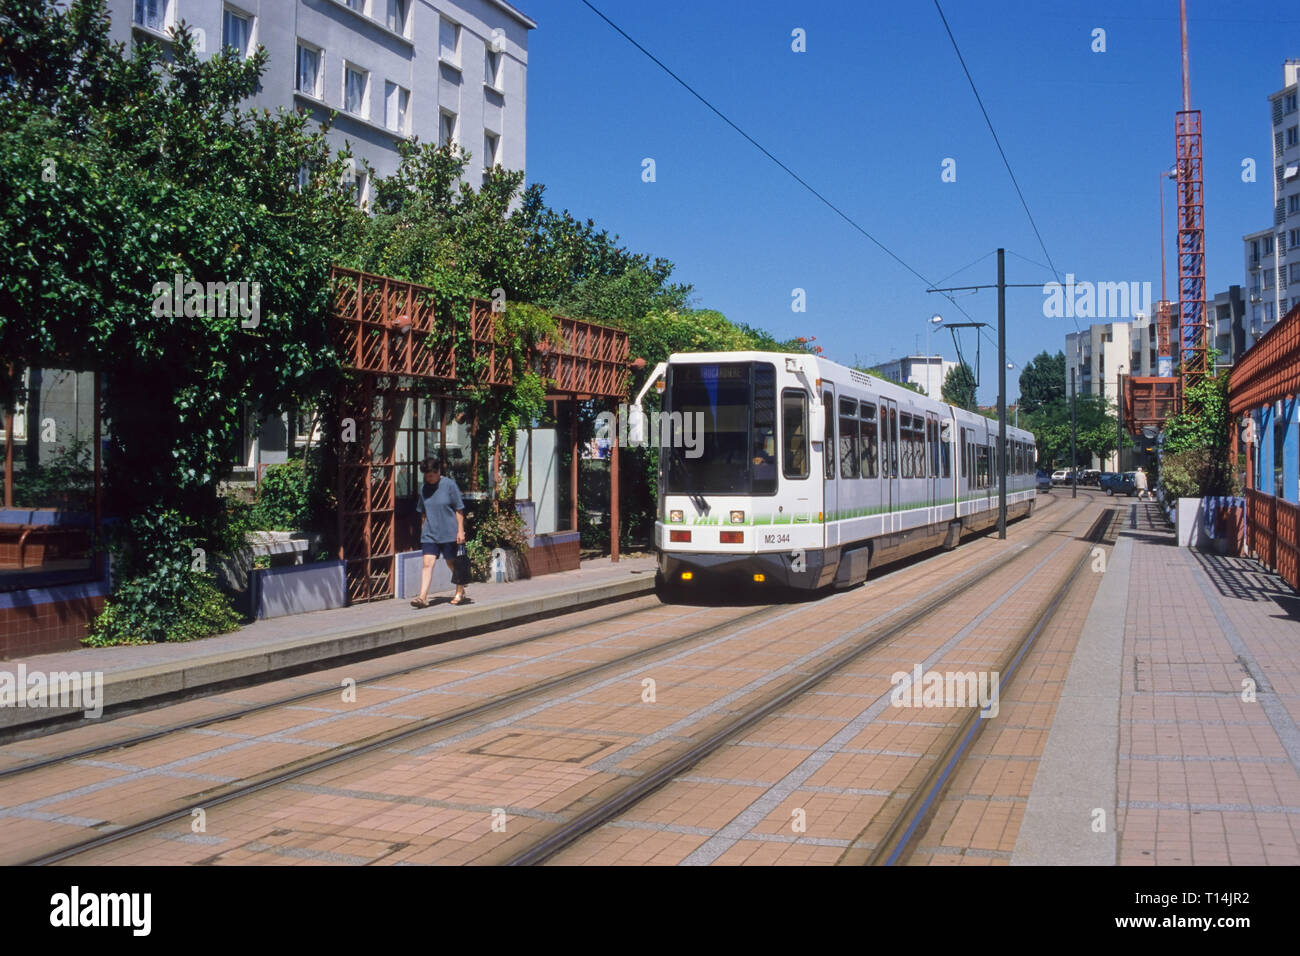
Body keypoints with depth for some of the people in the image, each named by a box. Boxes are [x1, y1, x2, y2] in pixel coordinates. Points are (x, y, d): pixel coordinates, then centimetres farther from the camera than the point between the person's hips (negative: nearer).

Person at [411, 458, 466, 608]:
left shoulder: (449, 485, -6)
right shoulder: (424, 488, 6)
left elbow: (459, 510, -4)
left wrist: (460, 530, -7)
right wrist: (424, 527, 17)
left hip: (449, 533, -3)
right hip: (429, 534, 3)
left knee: (452, 563, 9)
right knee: (427, 562, -9)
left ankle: (460, 593, 28)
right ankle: (423, 597, -13)